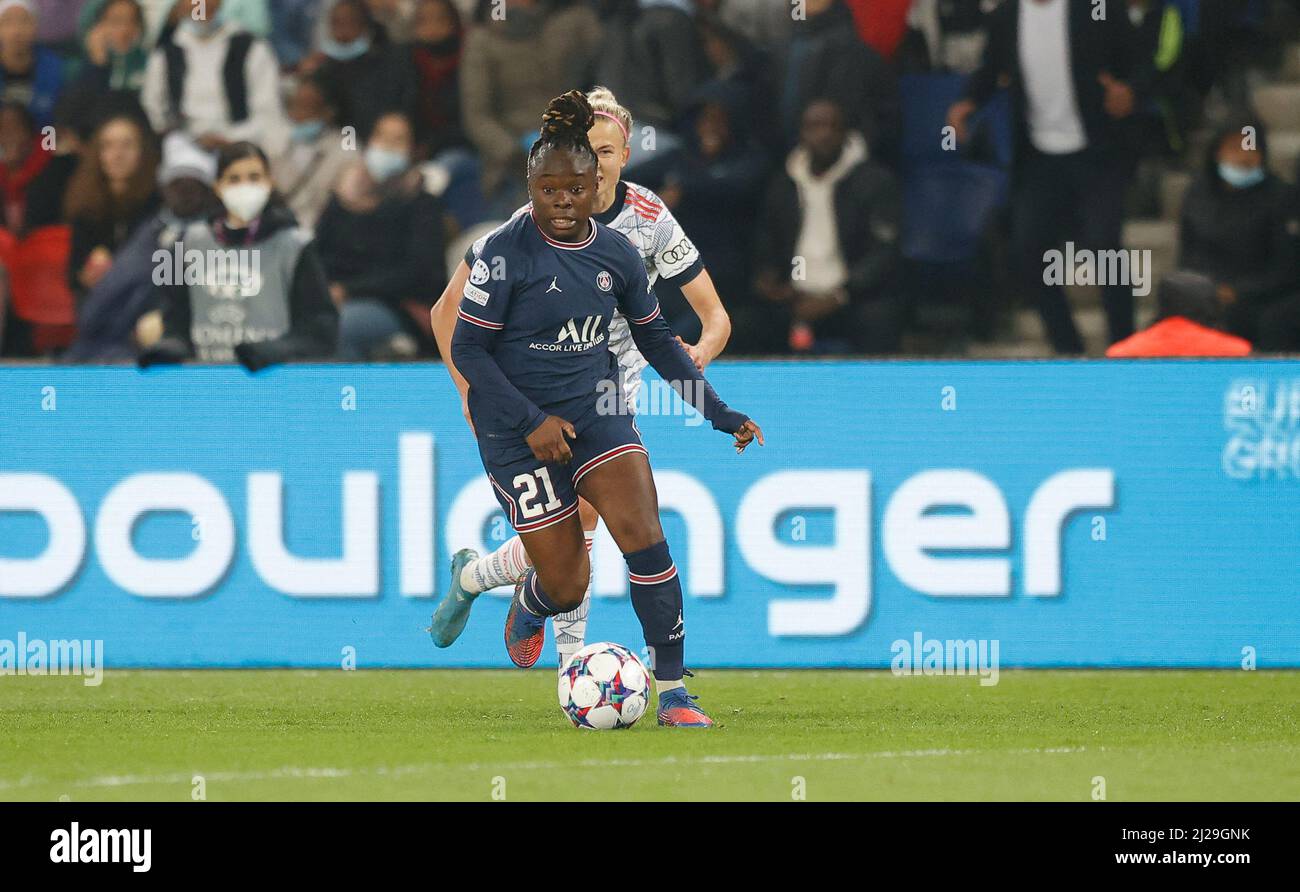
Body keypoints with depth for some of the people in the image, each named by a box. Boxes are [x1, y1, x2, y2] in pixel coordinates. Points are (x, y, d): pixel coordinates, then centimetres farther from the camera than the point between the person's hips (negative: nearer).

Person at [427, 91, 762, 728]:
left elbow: (656, 340, 14)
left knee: (644, 539, -18)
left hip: (598, 416, 4)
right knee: (566, 585, -1)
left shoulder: (616, 254, 2)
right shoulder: (507, 253, -13)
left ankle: (672, 691, -11)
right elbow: (467, 348, -12)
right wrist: (530, 422, -20)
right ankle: (528, 605, 39)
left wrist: (721, 415, 12)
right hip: (519, 432, -4)